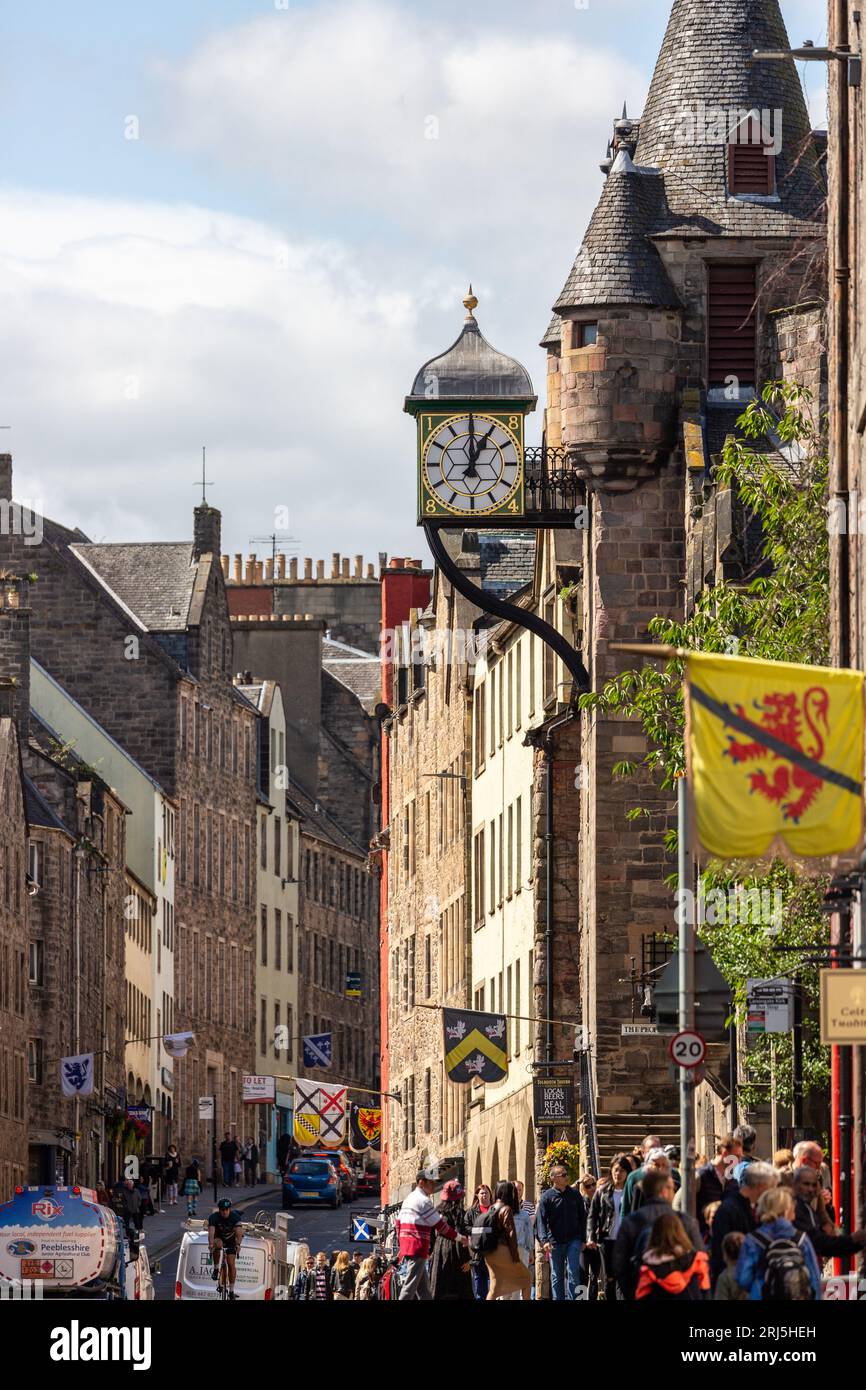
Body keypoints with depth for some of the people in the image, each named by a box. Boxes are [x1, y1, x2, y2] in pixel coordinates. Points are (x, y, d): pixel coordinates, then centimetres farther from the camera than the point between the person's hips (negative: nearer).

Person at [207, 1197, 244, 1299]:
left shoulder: (235, 1217, -26)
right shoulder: (213, 1217, -28)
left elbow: (239, 1232, -37)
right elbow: (211, 1232, -40)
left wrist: (238, 1244, -55)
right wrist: (211, 1244, -58)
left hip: (230, 1241, 1)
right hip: (218, 1238, -1)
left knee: (231, 1264, -8)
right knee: (218, 1244, -37)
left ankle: (231, 1291, 2)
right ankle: (215, 1268, -18)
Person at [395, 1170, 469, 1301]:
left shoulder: (408, 1199, 18)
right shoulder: (423, 1201, -11)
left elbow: (399, 1224, 19)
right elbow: (440, 1225, -9)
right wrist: (460, 1238, 1)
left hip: (406, 1247, 10)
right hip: (418, 1249, -10)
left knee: (423, 1289, 13)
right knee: (410, 1286, -11)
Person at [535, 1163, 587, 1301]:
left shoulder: (575, 1195, 7)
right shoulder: (547, 1196, -1)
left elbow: (582, 1218, 13)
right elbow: (541, 1220, -7)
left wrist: (582, 1239, 8)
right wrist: (545, 1240, -19)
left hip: (573, 1239, 1)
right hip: (555, 1242, -1)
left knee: (573, 1272, -10)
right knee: (556, 1275, 6)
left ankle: (571, 1299, -10)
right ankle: (558, 1299, 12)